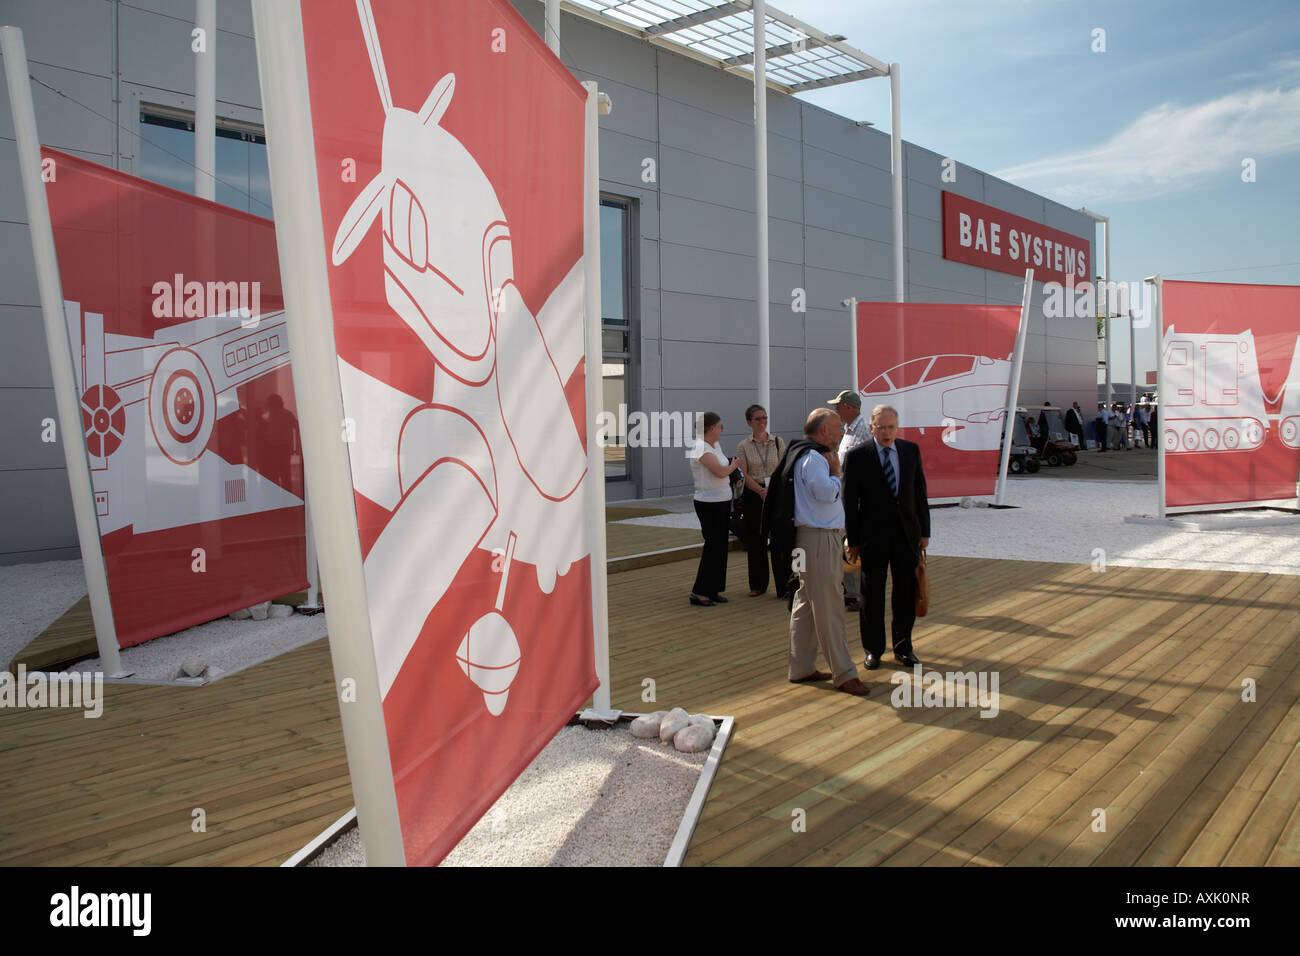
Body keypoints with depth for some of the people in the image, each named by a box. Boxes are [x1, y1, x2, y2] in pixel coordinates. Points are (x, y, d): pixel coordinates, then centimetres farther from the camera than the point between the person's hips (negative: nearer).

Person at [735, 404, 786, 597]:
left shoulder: (778, 443, 6)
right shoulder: (743, 446, 3)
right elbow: (744, 474, -4)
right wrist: (761, 490, -19)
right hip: (753, 495, 0)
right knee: (756, 541, 5)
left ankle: (783, 587, -2)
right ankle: (758, 585, 18)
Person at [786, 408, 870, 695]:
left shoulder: (817, 457, 19)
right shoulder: (813, 459, -14)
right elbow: (827, 492, -25)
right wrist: (835, 471, -11)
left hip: (826, 536, 11)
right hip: (818, 539, -11)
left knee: (807, 604, 14)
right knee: (828, 609, -6)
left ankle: (801, 668, 21)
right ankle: (843, 674, -1)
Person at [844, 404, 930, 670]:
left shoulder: (911, 450, 5)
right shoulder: (858, 456, -6)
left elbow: (920, 493, 9)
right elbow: (850, 502, -4)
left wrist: (925, 531, 6)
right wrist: (853, 540, -5)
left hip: (907, 533, 3)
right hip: (873, 536, -3)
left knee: (906, 593, 9)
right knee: (872, 596, 6)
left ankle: (903, 647, 23)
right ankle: (873, 649, 20)